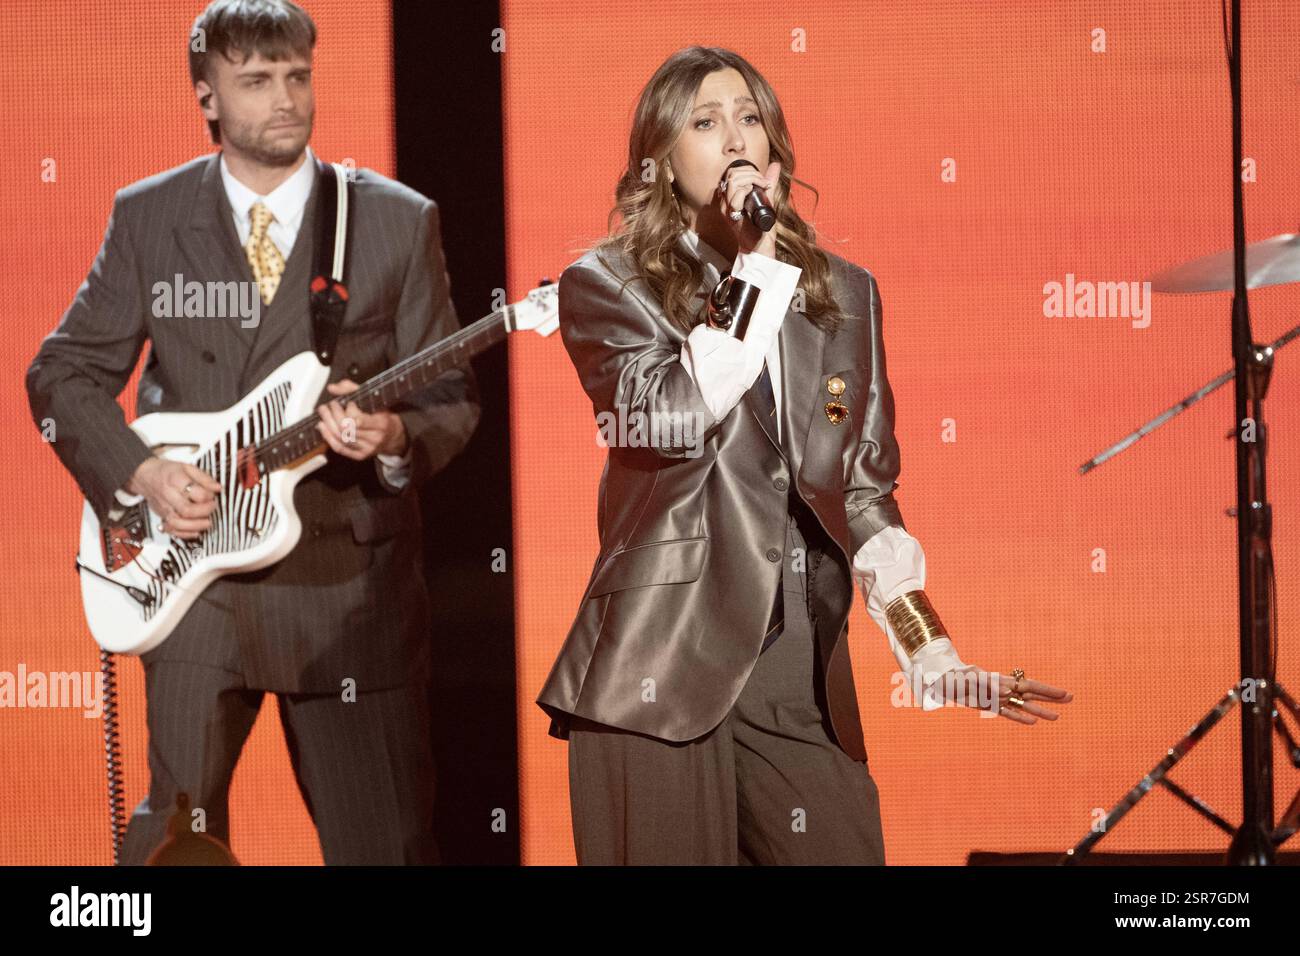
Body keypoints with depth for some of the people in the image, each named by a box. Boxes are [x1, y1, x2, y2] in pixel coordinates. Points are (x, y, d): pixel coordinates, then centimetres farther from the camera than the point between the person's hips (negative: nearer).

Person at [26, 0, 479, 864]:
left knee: (387, 842, 1)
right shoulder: (148, 217, 5)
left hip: (349, 577, 0)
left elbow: (452, 398, 4)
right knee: (176, 831, -4)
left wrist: (395, 437, -18)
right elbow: (63, 373, 9)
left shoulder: (400, 221, 3)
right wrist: (138, 473, -7)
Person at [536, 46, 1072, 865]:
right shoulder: (607, 285, 3)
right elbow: (673, 415, -16)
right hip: (663, 674, -3)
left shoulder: (843, 294, 14)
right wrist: (752, 264, -10)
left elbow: (865, 491, 13)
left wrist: (932, 658, 3)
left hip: (803, 681, 3)